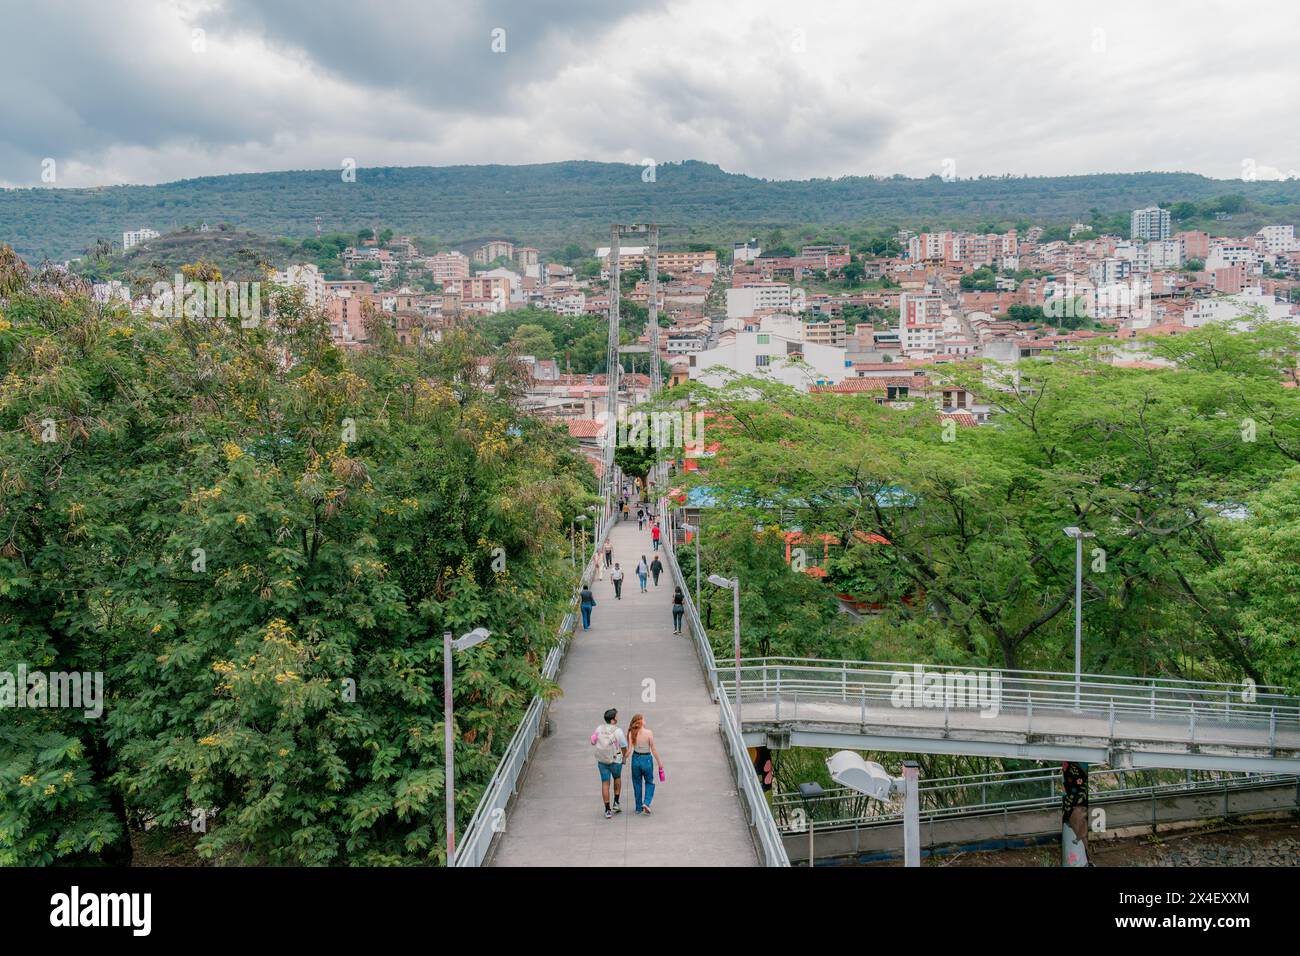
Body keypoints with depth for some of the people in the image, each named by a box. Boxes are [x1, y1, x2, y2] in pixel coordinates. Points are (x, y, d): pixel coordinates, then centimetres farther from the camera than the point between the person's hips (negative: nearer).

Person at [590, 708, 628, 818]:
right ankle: (616, 803, 23)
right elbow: (624, 746, -10)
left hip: (601, 760, 2)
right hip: (615, 760, -2)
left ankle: (607, 810, 7)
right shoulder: (618, 731, -16)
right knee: (617, 778, 25)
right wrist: (624, 757, 8)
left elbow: (593, 742, 4)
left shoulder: (599, 729, -6)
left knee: (605, 783, 8)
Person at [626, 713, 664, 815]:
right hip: (647, 759, -2)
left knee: (637, 783, 17)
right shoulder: (649, 732, -16)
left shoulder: (632, 733, -9)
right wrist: (659, 762, -2)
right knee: (649, 782, 18)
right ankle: (646, 803, -1)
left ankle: (639, 807, 24)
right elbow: (653, 749, -11)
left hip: (636, 759, 2)